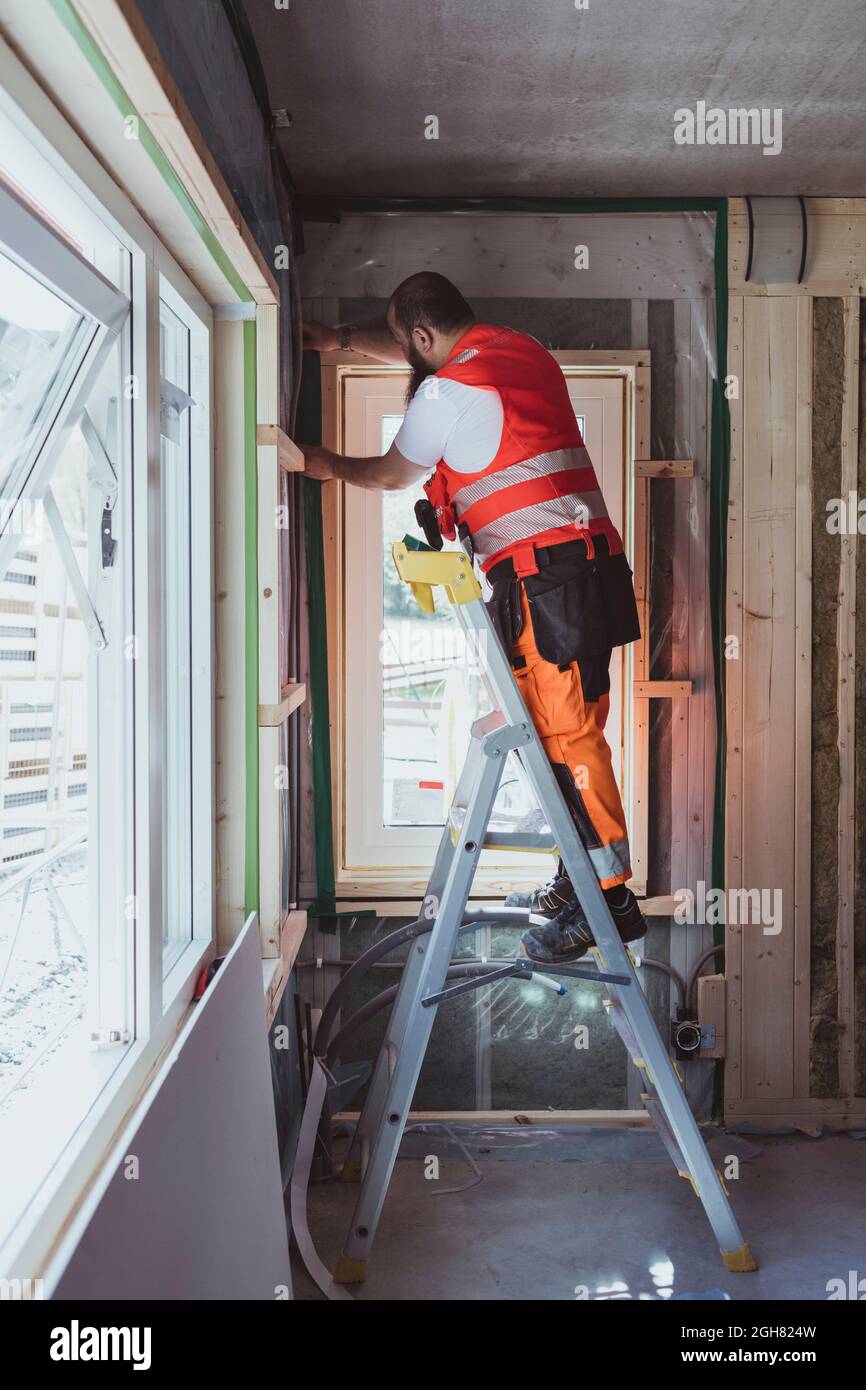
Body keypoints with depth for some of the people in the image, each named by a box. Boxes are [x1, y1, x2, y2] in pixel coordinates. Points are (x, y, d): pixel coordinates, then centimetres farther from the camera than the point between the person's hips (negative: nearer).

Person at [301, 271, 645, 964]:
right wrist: (343, 338, 47)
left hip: (546, 575, -9)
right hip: (586, 561, 9)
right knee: (559, 726, 12)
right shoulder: (522, 349, 20)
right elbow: (419, 355, 39)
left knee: (568, 731, -9)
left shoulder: (447, 390, -7)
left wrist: (331, 465, 29)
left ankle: (612, 899, -7)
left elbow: (392, 474, 11)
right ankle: (575, 882, 18)